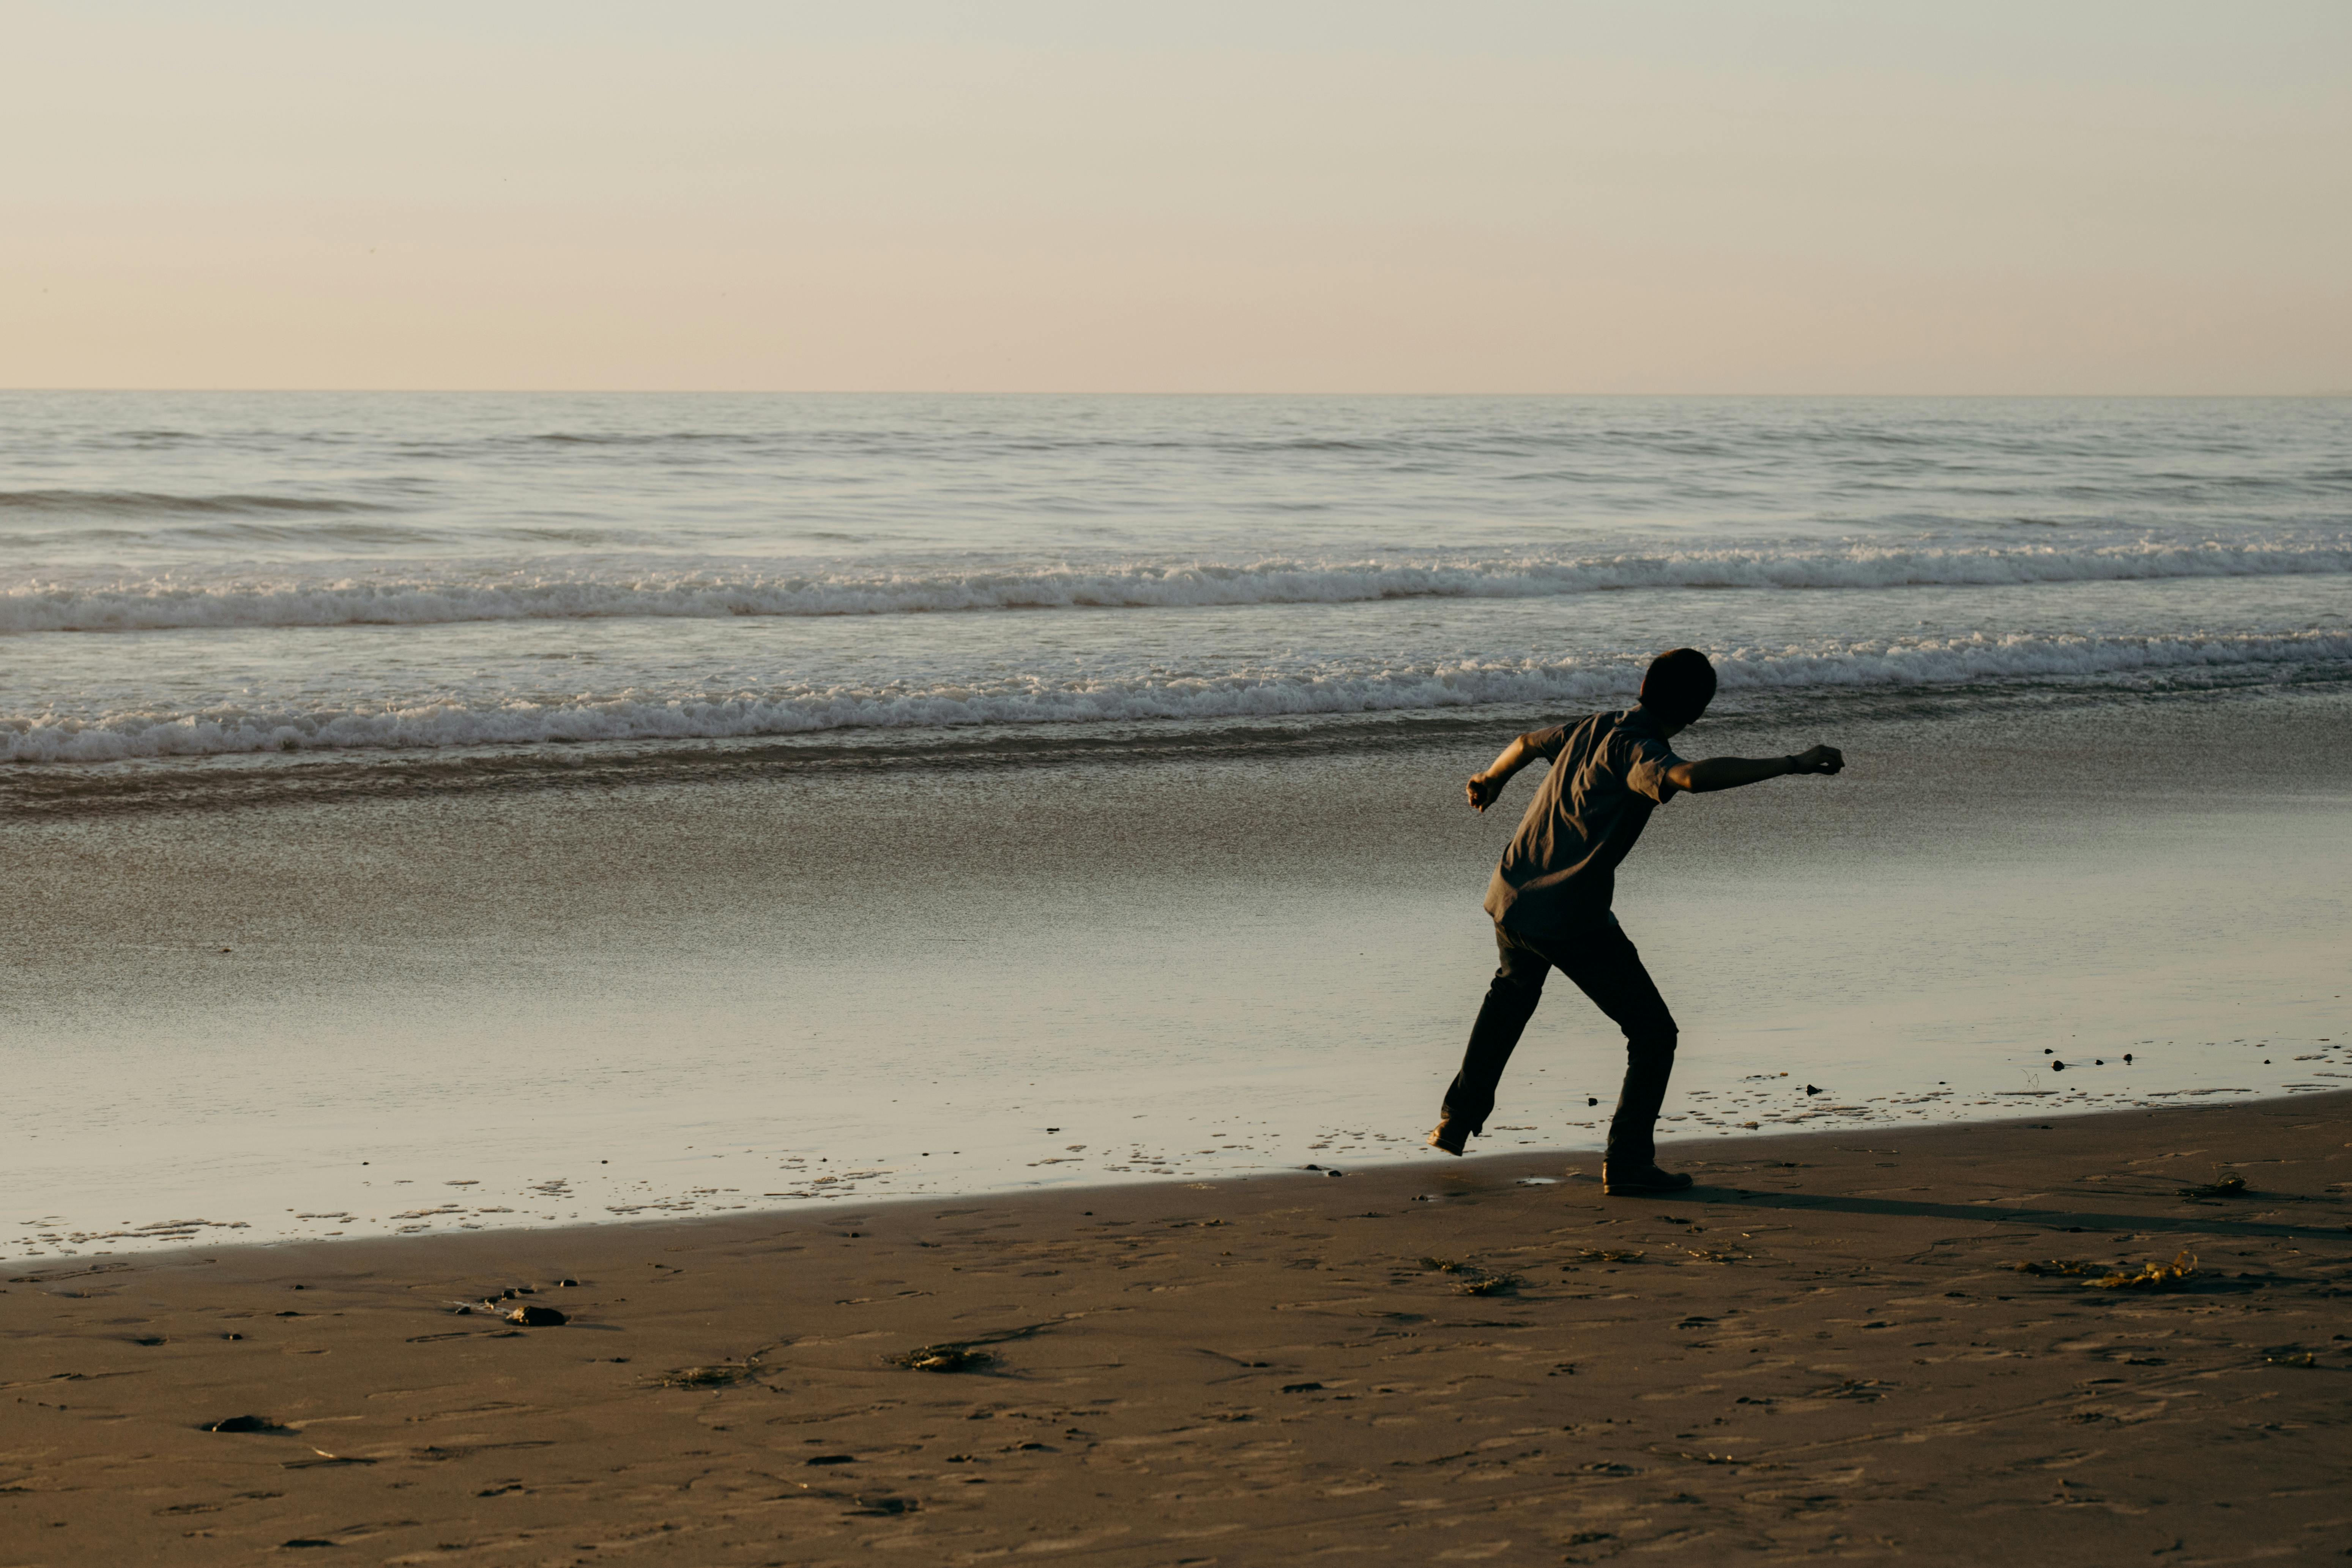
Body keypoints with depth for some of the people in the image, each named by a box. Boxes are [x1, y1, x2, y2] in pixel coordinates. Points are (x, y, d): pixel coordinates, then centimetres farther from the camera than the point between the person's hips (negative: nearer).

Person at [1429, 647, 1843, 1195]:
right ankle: (1627, 1161, -4)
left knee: (1513, 991, 38)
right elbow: (1691, 776, -37)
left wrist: (1492, 779, 54)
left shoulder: (1593, 729, 11)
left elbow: (1527, 744, 31)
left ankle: (1459, 1120, 43)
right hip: (1572, 919, -9)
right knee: (1653, 1032, 2)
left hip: (1511, 899, 9)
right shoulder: (1635, 750, -15)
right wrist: (1794, 764, -38)